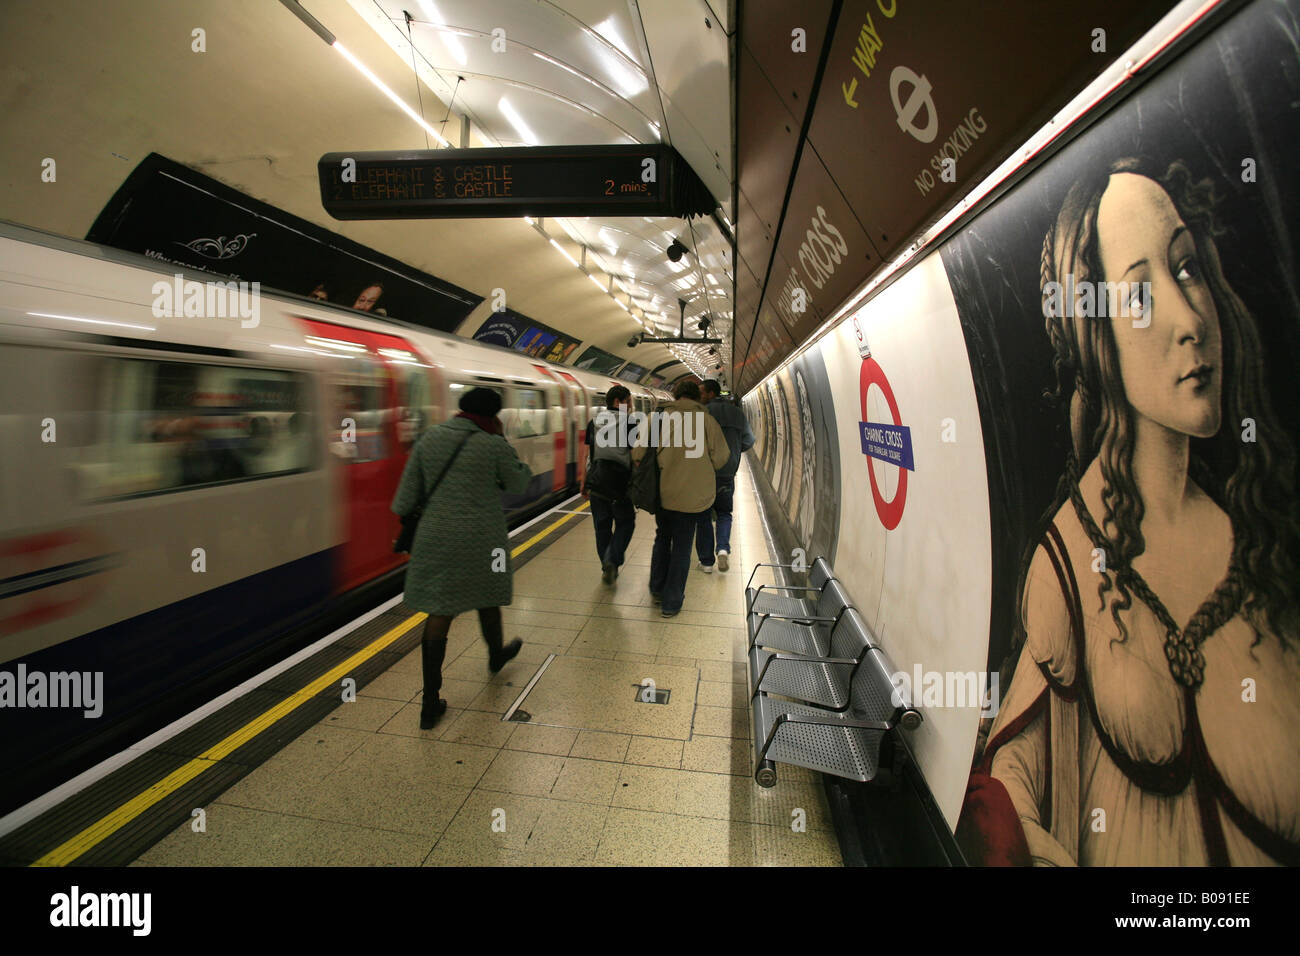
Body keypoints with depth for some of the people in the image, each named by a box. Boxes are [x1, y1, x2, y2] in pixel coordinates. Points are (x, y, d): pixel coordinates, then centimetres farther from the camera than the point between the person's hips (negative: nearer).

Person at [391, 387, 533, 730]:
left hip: (436, 537, 3)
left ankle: (431, 702, 10)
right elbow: (517, 483, 5)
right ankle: (496, 655, 48)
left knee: (440, 612, 8)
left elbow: (407, 496, 2)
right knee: (486, 598, 21)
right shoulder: (493, 446, -10)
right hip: (482, 539, -3)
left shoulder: (429, 438, 2)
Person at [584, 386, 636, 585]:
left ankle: (607, 567, 22)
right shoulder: (628, 423, -6)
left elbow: (587, 454, 8)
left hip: (596, 483, 4)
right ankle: (611, 560, -5)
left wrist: (585, 481, 13)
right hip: (619, 483, -4)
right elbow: (635, 456, -9)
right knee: (625, 522, 11)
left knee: (602, 525, 13)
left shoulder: (593, 423, 8)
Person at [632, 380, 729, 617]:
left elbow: (638, 451, -3)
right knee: (682, 547, 10)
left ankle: (657, 590, 31)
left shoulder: (659, 417, -1)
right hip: (693, 495, -2)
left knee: (662, 538, 25)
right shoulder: (706, 420, -4)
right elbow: (720, 457, -5)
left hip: (663, 492, 2)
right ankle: (672, 603, 17)